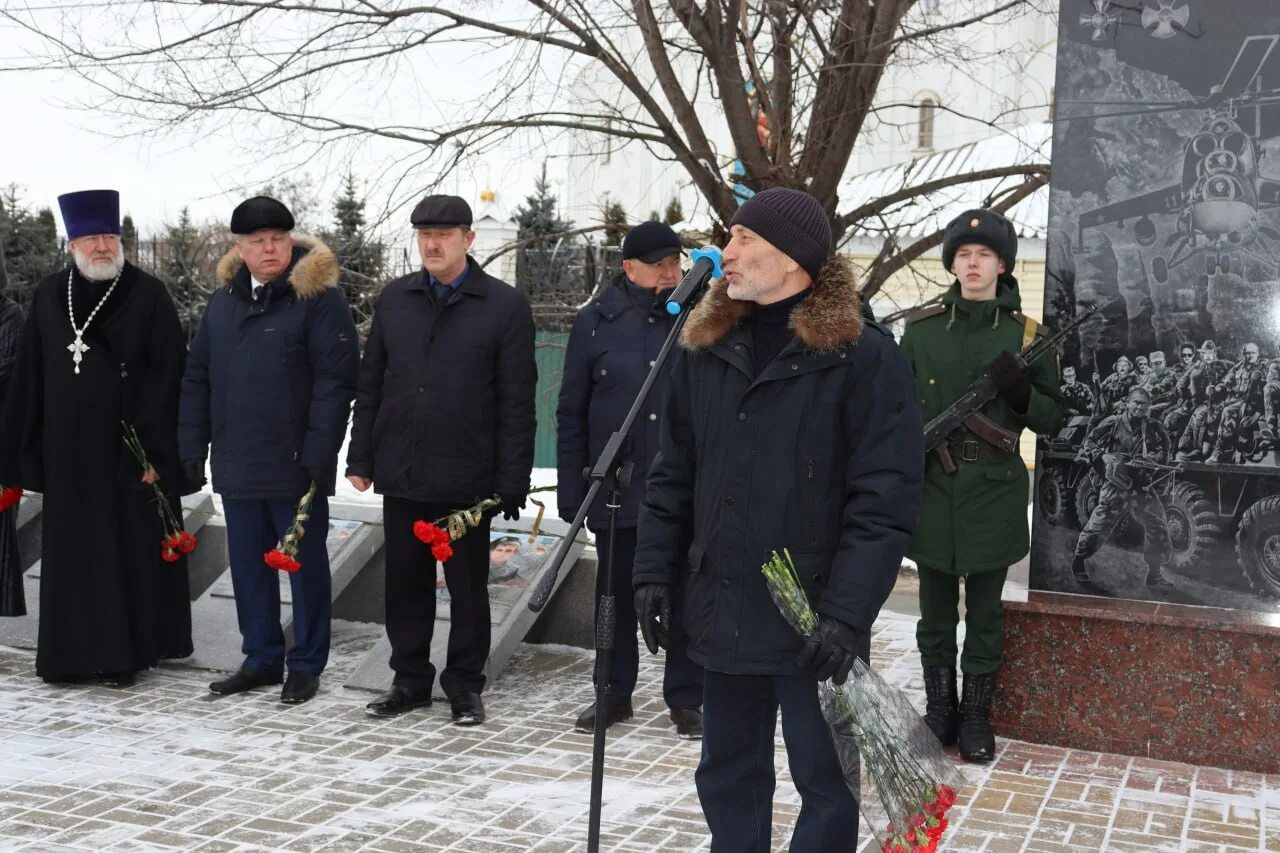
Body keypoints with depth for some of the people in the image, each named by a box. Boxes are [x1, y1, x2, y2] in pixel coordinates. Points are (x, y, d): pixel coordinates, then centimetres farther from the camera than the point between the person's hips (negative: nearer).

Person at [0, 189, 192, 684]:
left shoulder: (149, 296, -5)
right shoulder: (48, 297, 8)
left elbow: (167, 378, -8)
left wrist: (157, 452, -13)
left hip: (129, 450, -4)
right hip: (67, 453, 4)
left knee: (129, 552, 3)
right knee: (73, 553, 9)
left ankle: (125, 652, 13)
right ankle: (74, 651, 20)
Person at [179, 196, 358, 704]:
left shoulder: (319, 298, -8)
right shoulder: (223, 302, 11)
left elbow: (335, 380, -13)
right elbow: (197, 378, 15)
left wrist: (319, 453, -18)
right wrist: (193, 447, 8)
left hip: (295, 467, -6)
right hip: (237, 465, 6)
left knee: (306, 564, 5)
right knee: (248, 566, 13)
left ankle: (306, 666, 16)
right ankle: (261, 659, 26)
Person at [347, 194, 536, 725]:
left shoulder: (505, 305, -4)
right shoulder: (395, 298, 8)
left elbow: (516, 403, -6)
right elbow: (370, 385, 12)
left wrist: (511, 482, -10)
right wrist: (361, 459, 7)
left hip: (465, 477, -4)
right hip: (401, 472, 4)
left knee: (468, 585, 8)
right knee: (405, 582, 12)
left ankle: (464, 685, 21)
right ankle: (410, 680, 25)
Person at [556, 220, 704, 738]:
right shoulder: (595, 323, 2)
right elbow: (570, 413, 3)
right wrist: (571, 490, -1)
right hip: (617, 488, 0)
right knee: (616, 594, 11)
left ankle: (685, 699, 20)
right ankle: (614, 695, 26)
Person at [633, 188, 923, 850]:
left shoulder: (864, 356, -10)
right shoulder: (703, 349, 8)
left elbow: (885, 500, -14)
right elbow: (670, 478, 11)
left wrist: (848, 612, -19)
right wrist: (655, 572, 4)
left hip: (815, 620, -5)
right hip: (724, 614, 5)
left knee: (827, 783, 7)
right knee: (727, 776, 17)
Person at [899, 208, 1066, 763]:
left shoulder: (1026, 335, 1)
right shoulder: (921, 330, 3)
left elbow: (1053, 420, 3)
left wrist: (1019, 390, -16)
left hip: (994, 493, -1)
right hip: (931, 488, 1)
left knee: (984, 614, 8)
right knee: (936, 612, 9)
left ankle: (976, 716, 20)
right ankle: (939, 710, 22)